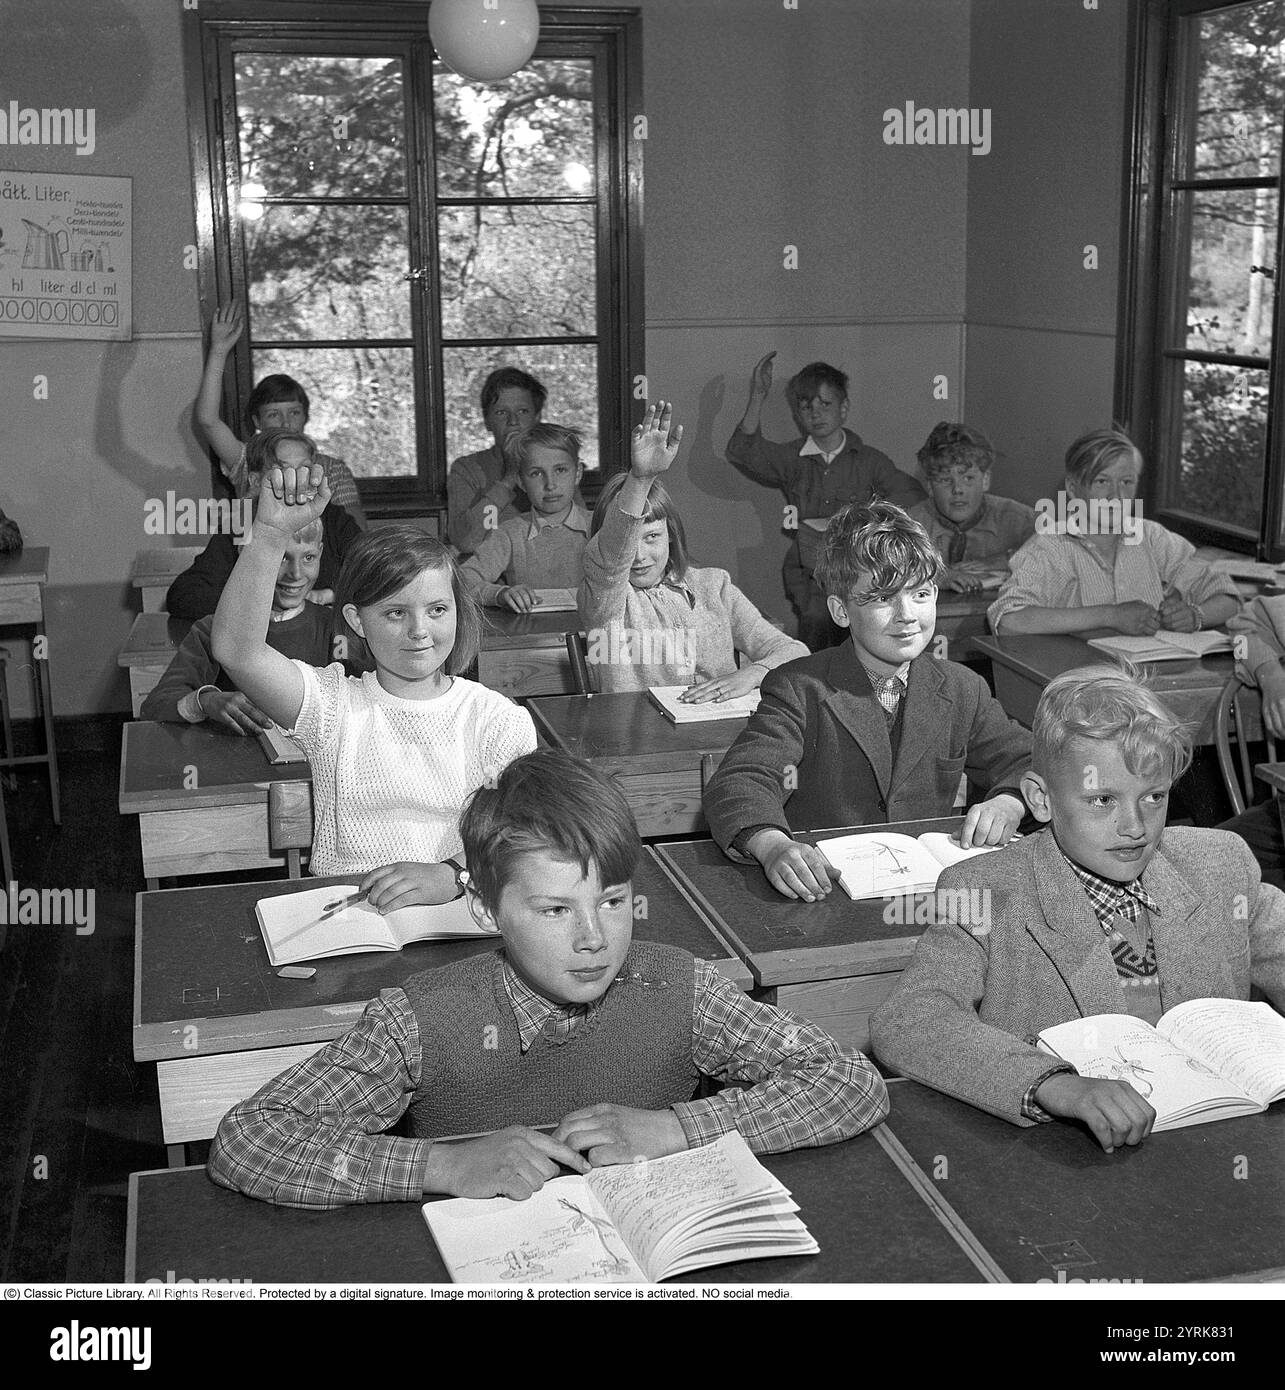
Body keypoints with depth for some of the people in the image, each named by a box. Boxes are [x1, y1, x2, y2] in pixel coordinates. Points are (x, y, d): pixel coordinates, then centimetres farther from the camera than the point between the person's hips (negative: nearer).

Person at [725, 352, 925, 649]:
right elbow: (741, 452, -5)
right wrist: (758, 397, -14)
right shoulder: (791, 460, 9)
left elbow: (913, 493, 1)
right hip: (809, 576, 1)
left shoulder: (869, 460, 8)